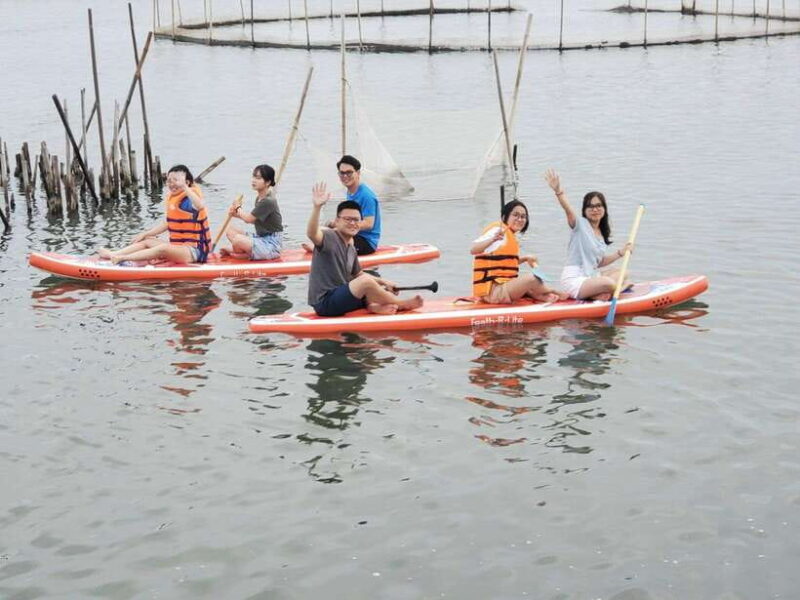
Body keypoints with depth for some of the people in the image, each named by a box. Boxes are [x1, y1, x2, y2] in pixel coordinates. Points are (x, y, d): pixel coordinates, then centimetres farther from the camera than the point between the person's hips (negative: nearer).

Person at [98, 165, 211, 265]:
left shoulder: (189, 199, -15)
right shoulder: (171, 198, 11)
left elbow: (200, 206, -41)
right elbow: (167, 224, 20)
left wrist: (184, 187, -47)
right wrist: (145, 234, 15)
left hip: (195, 250, -9)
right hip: (177, 247, 9)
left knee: (163, 248, -31)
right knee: (147, 242, 5)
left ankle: (121, 258, -36)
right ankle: (112, 254, -9)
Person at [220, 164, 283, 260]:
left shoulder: (268, 201, -21)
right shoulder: (259, 198, 10)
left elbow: (248, 219, -16)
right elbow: (254, 220, 12)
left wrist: (238, 208, 3)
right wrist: (236, 214, -1)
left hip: (272, 245, -10)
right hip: (261, 238, 10)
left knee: (238, 239, -28)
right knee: (231, 231, 12)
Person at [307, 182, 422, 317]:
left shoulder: (351, 249, 13)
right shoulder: (329, 237, -13)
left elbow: (358, 274, 27)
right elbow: (312, 233, -36)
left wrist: (383, 282, 15)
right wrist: (317, 207, -51)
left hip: (341, 297, 10)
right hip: (324, 303, -10)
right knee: (366, 281, -27)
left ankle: (372, 306, -18)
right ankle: (402, 304, -6)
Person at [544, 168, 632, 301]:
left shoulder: (603, 233, 15)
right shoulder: (580, 224, -6)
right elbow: (568, 209, -28)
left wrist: (620, 253, 11)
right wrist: (558, 191, -46)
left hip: (591, 275, 9)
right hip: (574, 279, -9)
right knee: (609, 284, -29)